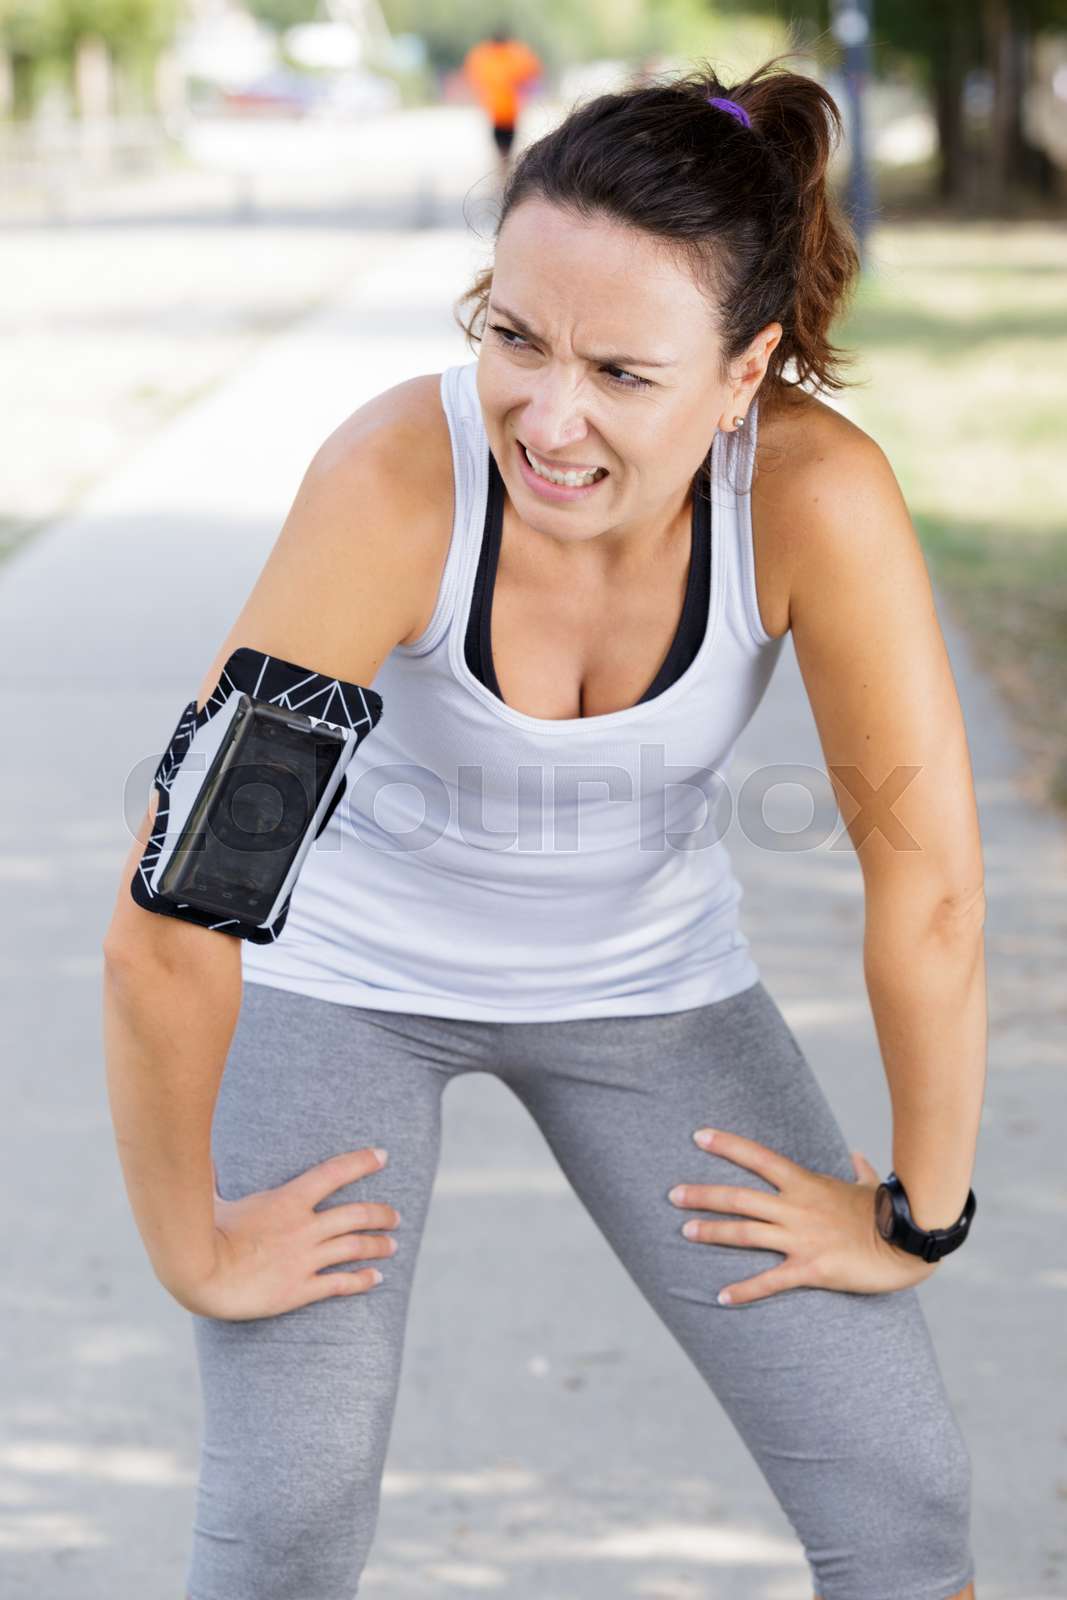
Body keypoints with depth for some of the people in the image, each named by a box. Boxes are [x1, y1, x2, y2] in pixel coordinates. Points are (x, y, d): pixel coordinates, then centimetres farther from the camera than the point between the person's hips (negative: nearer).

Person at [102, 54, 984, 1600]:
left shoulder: (817, 492, -30)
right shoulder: (396, 474, -35)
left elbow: (929, 883, -20)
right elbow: (168, 923, -31)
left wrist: (919, 1216, -12)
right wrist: (194, 1244, -20)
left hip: (650, 976, 2)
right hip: (349, 963, -2)